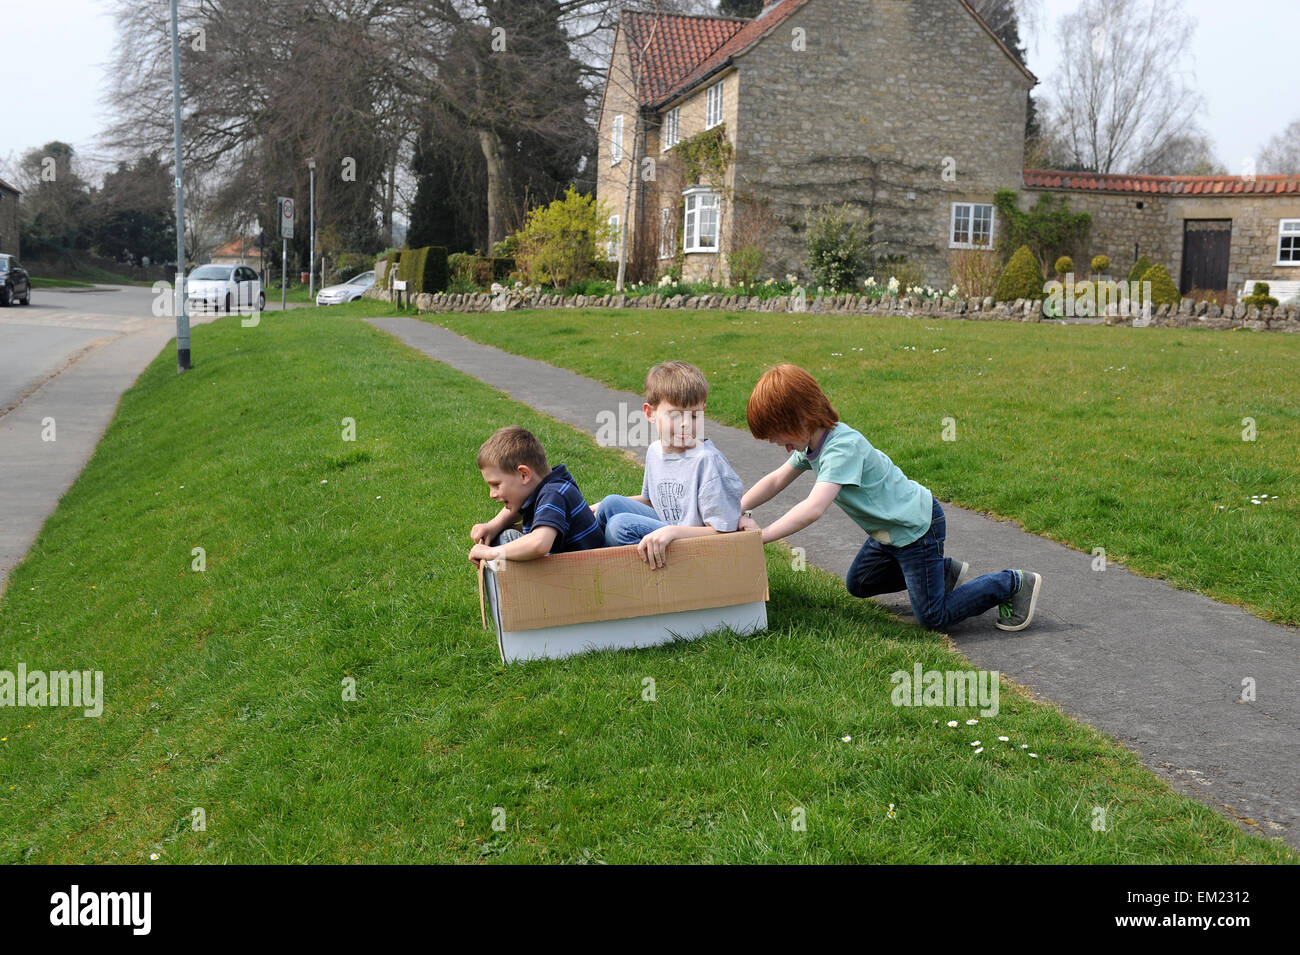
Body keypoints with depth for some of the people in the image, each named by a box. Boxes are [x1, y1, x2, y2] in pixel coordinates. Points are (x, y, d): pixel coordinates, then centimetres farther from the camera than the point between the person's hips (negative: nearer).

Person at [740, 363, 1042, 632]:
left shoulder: (842, 448, -31)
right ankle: (944, 571, 29)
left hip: (916, 527, -10)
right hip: (891, 529, 10)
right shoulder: (813, 443, -1)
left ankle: (1014, 584, 9)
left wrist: (760, 537, -36)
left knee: (932, 617, -4)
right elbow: (776, 481, 9)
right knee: (857, 584, 24)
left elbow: (812, 509, -41)